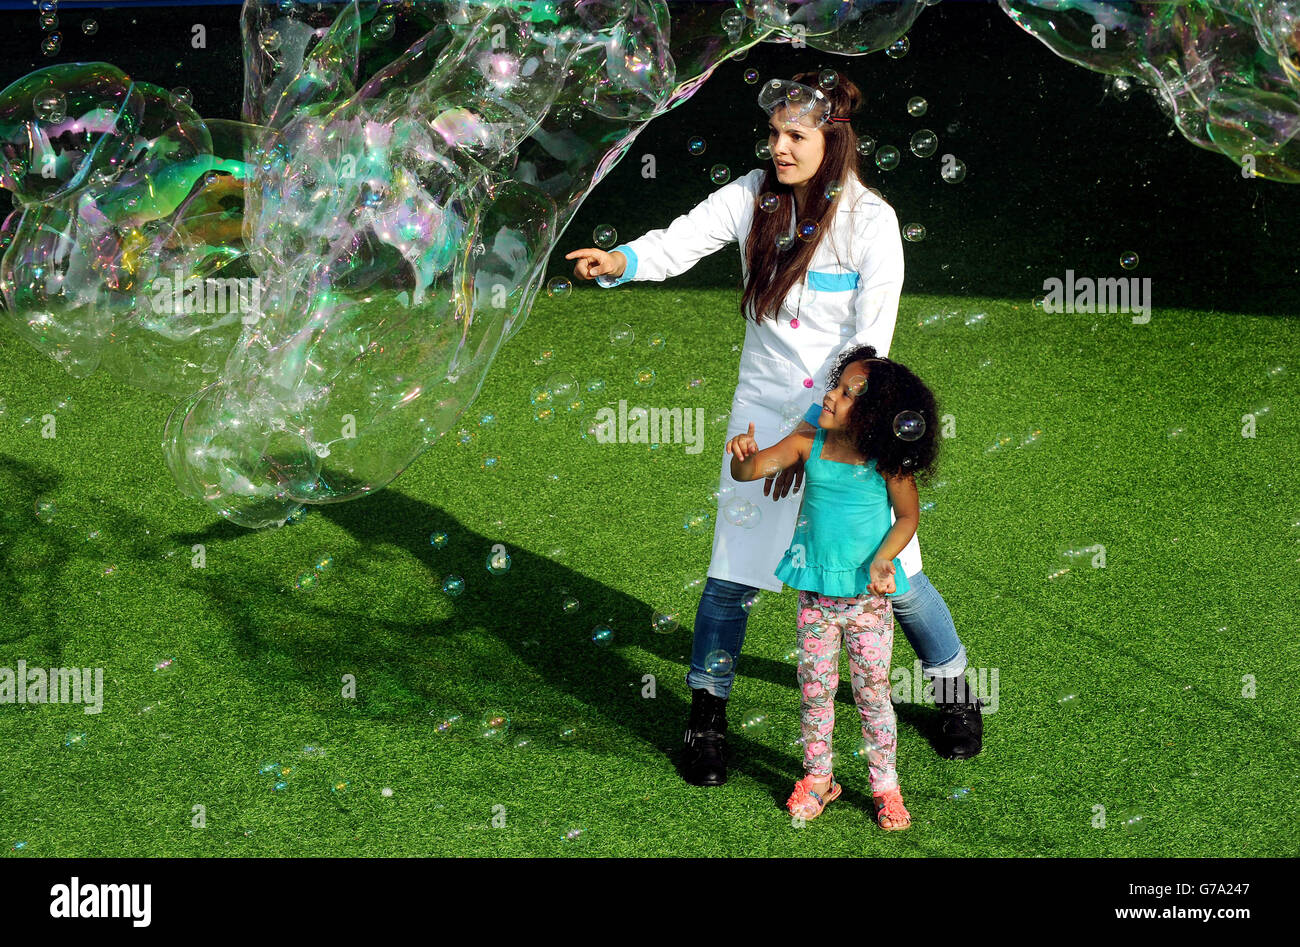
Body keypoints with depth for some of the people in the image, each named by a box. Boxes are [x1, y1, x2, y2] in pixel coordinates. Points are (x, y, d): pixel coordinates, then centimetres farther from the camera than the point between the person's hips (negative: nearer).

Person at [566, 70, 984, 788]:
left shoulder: (870, 219, -11)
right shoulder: (754, 195, -1)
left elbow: (871, 341, -15)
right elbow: (684, 239, -14)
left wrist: (813, 431, -21)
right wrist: (622, 260, -35)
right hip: (765, 411, 2)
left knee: (893, 571, 4)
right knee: (732, 575, -1)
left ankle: (954, 691, 30)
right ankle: (707, 714, 20)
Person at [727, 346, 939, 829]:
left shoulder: (885, 461, -12)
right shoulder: (809, 444, -5)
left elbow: (909, 516, -2)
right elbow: (747, 472, -6)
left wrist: (883, 557, -16)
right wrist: (743, 451, -28)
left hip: (868, 596, -3)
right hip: (816, 594, 3)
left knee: (873, 691, 4)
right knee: (814, 689, 10)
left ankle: (885, 786, 17)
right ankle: (817, 778, 27)